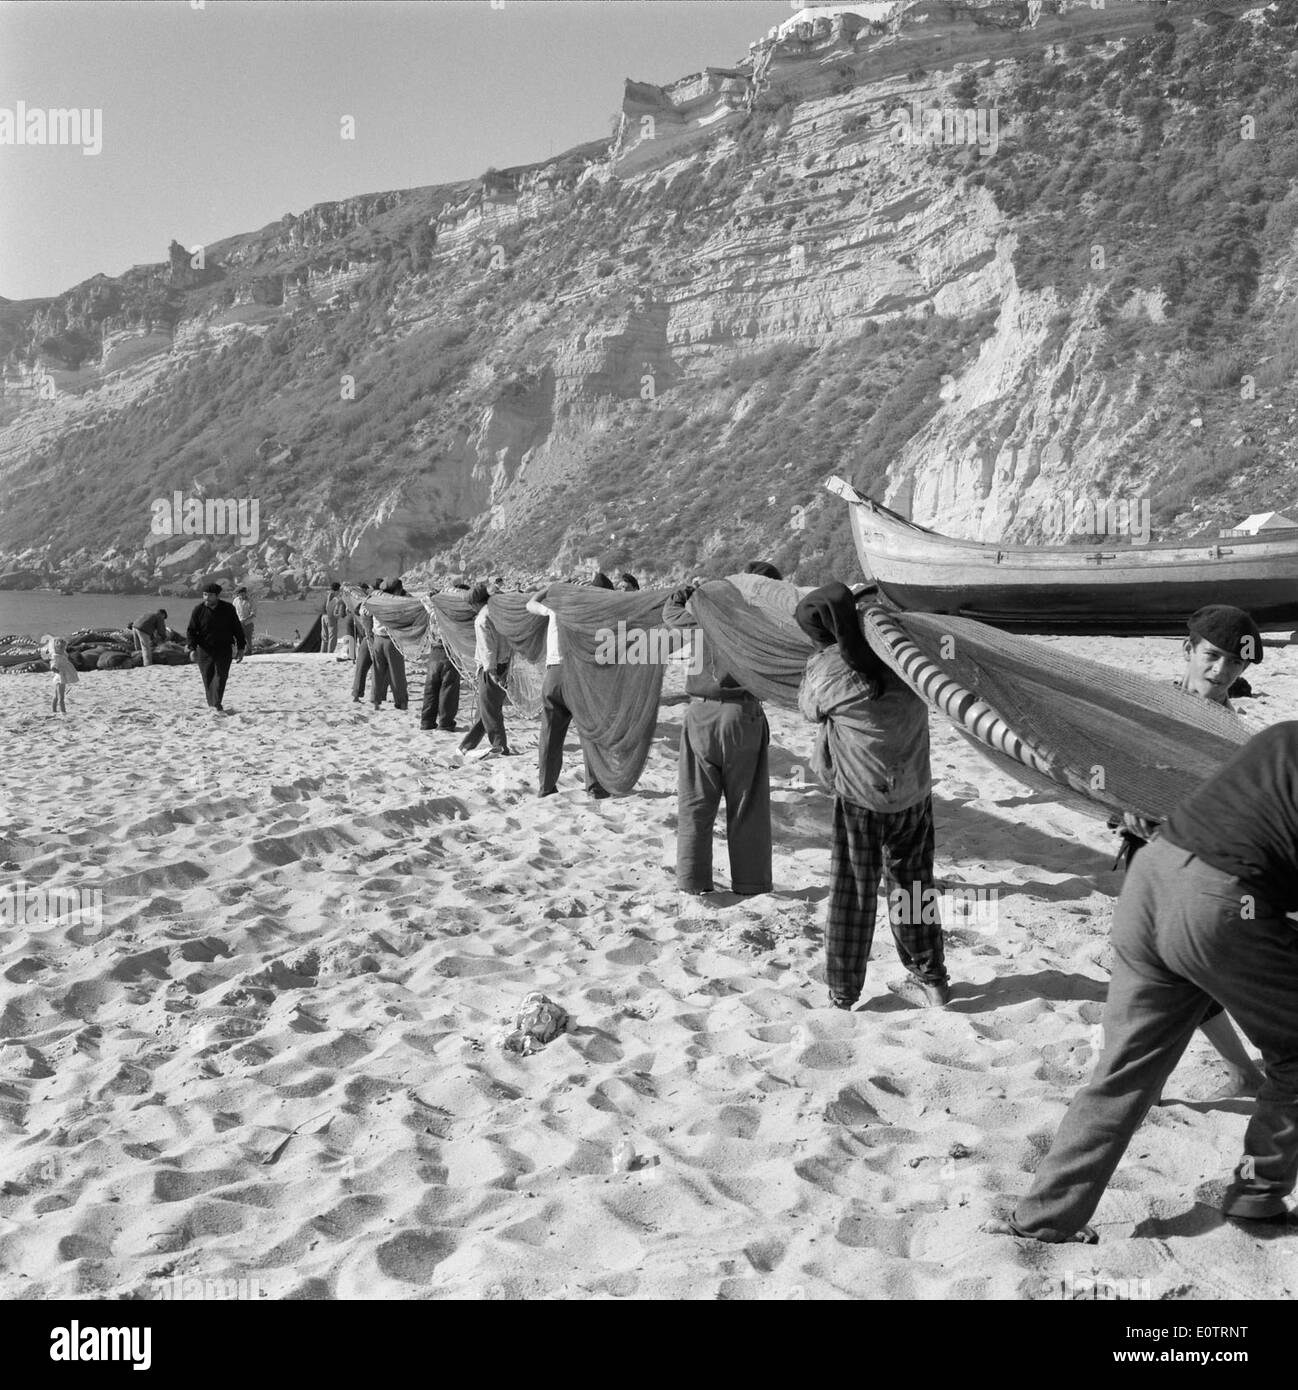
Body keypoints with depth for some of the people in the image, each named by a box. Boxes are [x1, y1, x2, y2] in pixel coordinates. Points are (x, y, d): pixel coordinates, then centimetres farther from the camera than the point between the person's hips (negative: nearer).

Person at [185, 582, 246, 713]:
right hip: (205, 651, 1)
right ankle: (211, 704, 23)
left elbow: (237, 629, 7)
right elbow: (191, 631, -2)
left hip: (224, 650, -1)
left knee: (221, 676, -12)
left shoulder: (228, 609, -1)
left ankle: (217, 705, -14)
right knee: (208, 678, 7)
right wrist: (191, 649, -16)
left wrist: (241, 648, 4)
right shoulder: (198, 611, -3)